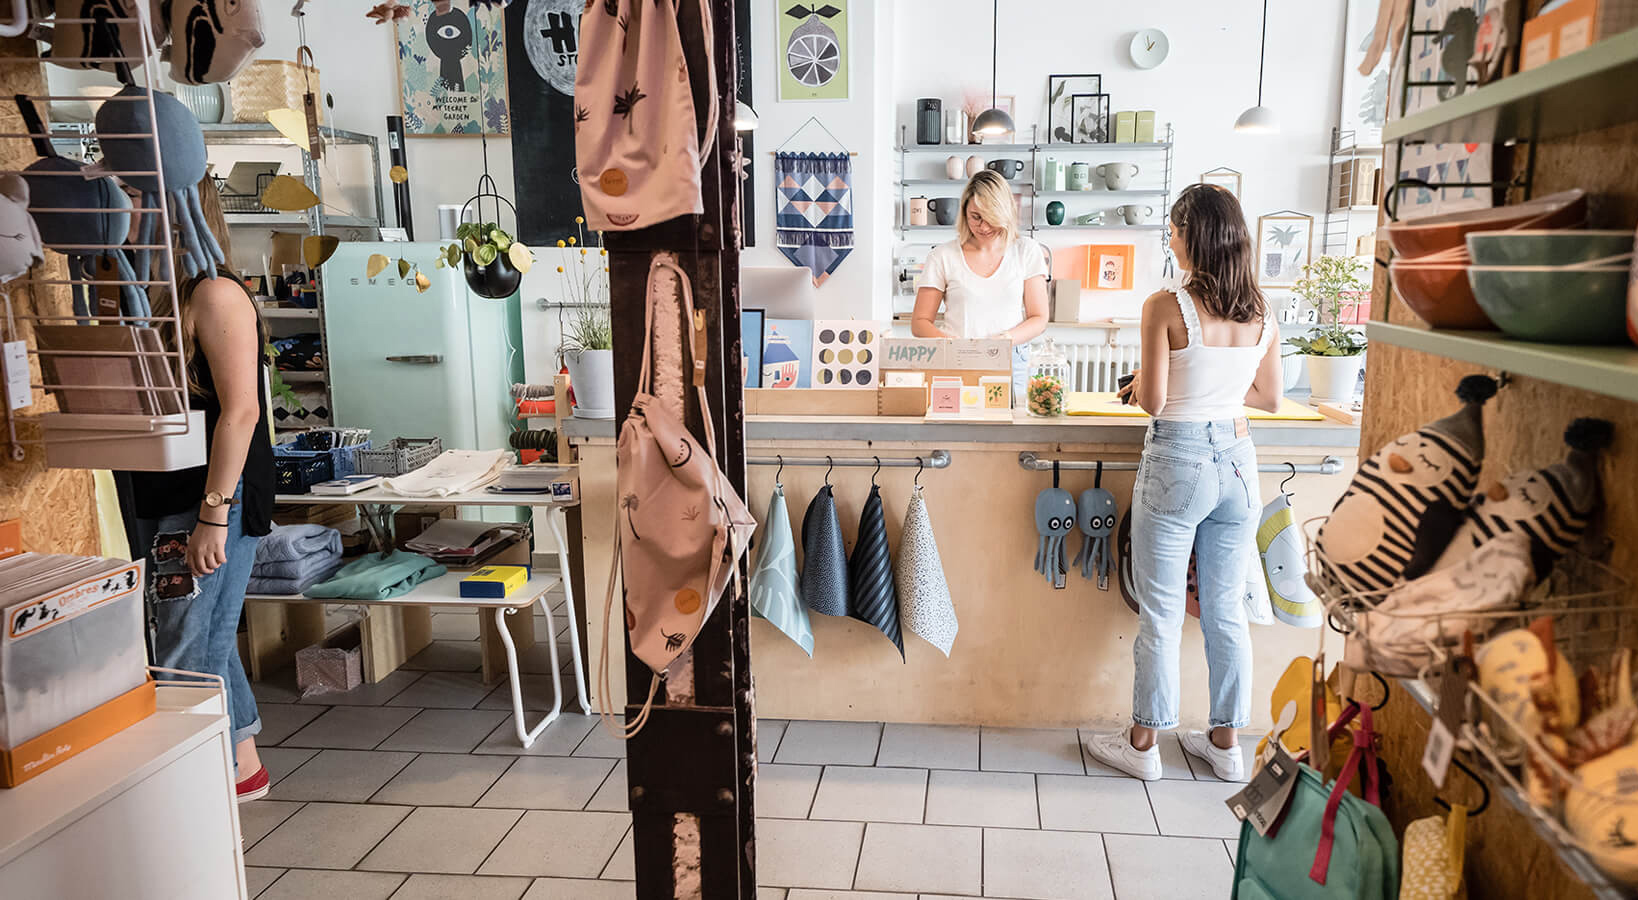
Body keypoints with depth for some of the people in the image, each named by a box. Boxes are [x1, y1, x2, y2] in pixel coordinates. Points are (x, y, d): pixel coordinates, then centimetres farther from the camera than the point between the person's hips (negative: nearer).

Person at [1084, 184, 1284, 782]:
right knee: (1227, 611, 15)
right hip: (1238, 463, 6)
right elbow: (1270, 398, 11)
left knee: (1161, 614, 5)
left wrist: (1137, 384, 8)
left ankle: (1143, 743, 18)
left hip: (1177, 462, -5)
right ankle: (1226, 743, 27)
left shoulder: (1166, 307, -14)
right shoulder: (1262, 313, 3)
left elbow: (1152, 401, -14)